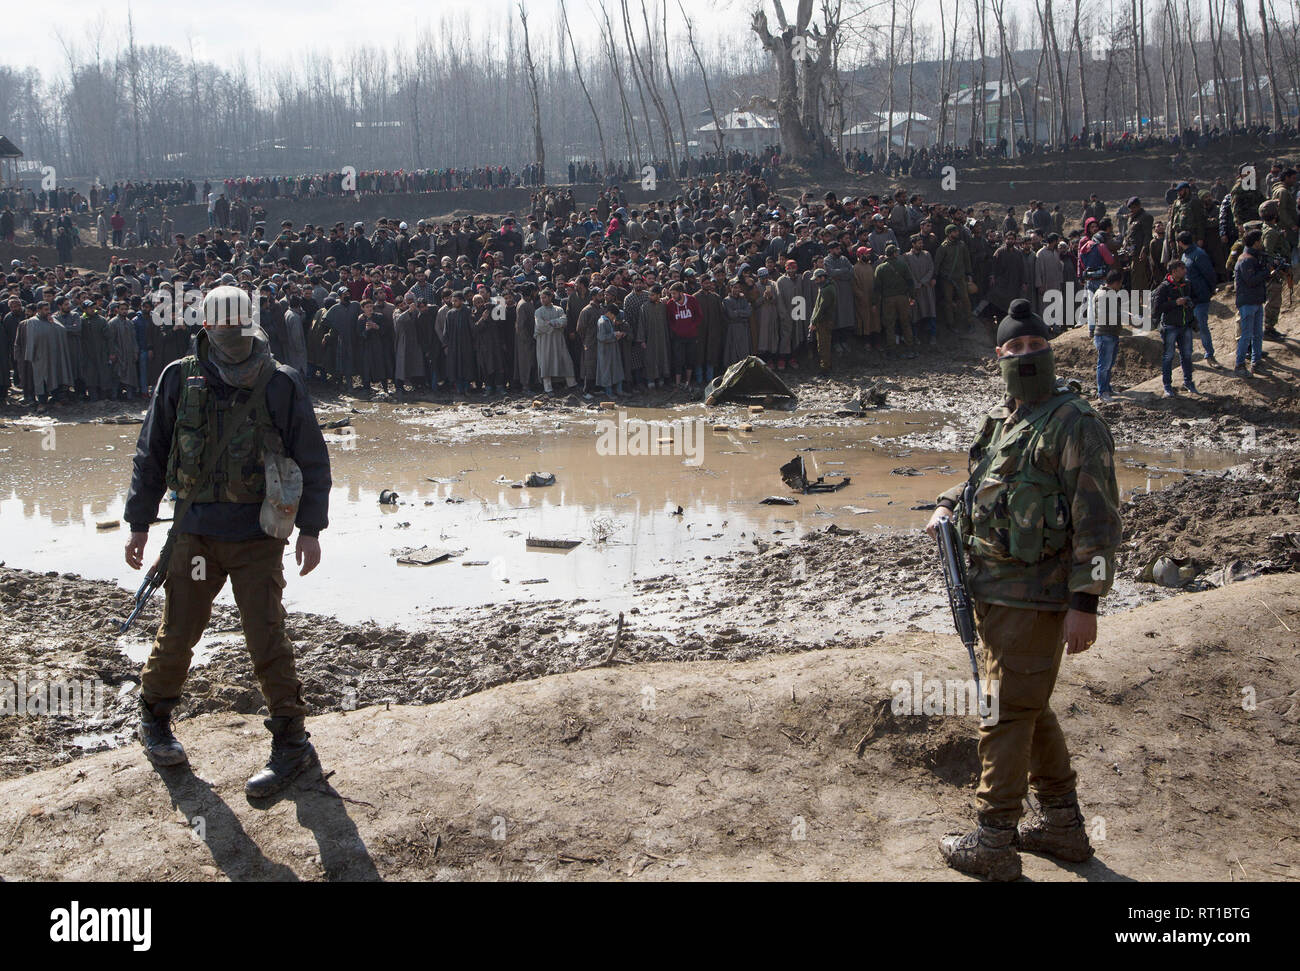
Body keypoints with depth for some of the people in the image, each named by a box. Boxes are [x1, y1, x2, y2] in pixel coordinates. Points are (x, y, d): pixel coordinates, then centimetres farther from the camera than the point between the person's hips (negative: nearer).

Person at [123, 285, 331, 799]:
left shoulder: (281, 384, -4)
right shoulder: (180, 379, 1)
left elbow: (311, 460, 1)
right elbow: (151, 455, 9)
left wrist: (310, 530, -2)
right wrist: (139, 524, 10)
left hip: (259, 537, -2)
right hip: (196, 534, 2)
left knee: (267, 640, -4)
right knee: (177, 634, 9)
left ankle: (291, 742, 7)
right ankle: (155, 718, 34)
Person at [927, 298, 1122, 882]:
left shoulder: (1075, 425, -12)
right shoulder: (1001, 420, 13)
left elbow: (1097, 519, -16)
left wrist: (1085, 601, -21)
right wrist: (948, 506, 9)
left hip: (1035, 598, -9)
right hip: (992, 590, 9)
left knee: (1008, 715, -3)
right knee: (1029, 708, 17)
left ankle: (994, 843, 8)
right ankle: (1063, 825, 31)